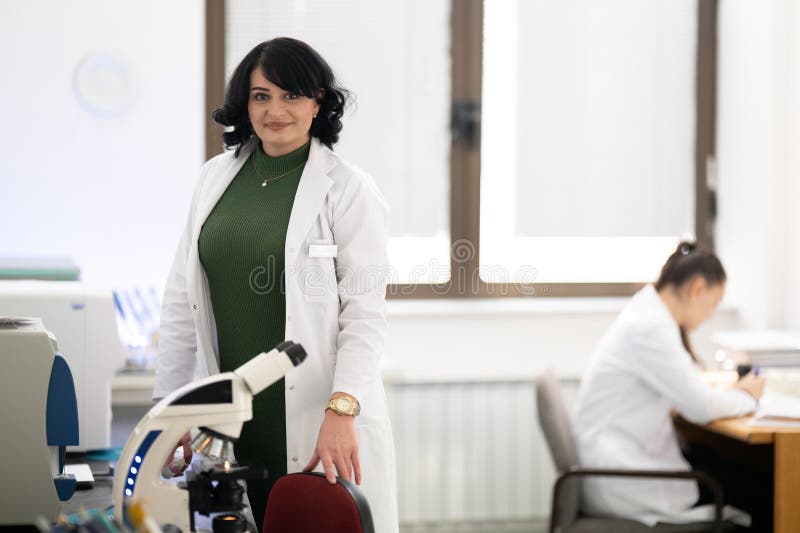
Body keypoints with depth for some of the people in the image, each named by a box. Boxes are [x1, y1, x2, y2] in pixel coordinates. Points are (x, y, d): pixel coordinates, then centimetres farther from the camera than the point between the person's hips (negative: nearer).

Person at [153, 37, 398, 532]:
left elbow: (366, 314, -9)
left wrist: (341, 410, -21)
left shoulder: (348, 188, -4)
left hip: (314, 417, -4)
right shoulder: (216, 178, 9)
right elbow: (181, 302, 11)